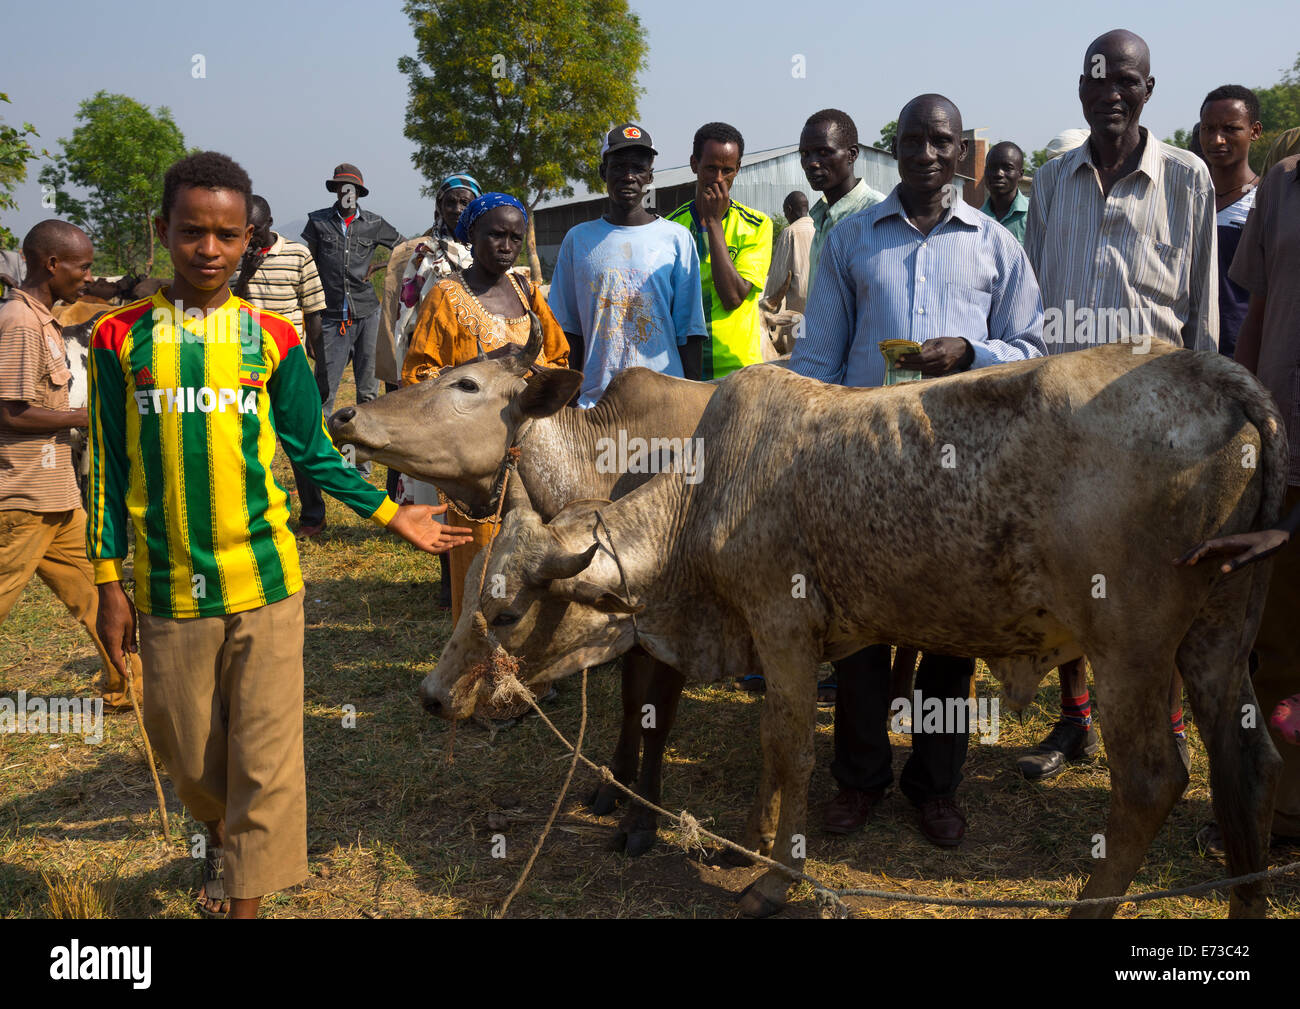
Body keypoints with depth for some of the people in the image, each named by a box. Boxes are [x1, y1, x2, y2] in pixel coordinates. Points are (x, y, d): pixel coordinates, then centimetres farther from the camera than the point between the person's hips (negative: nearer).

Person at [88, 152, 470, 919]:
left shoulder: (270, 339, 1)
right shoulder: (123, 337, 1)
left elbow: (314, 452, 7)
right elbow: (110, 466, 4)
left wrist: (392, 515, -1)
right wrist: (109, 581, 2)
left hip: (264, 579, -1)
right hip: (168, 589, 1)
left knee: (264, 758, 1)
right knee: (188, 750, 16)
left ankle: (247, 897, 15)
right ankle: (220, 838, 47)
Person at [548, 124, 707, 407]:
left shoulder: (676, 238, 5)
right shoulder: (578, 239, 10)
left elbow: (689, 330, 4)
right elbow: (569, 329, 11)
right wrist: (569, 400, 6)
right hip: (595, 398, 1)